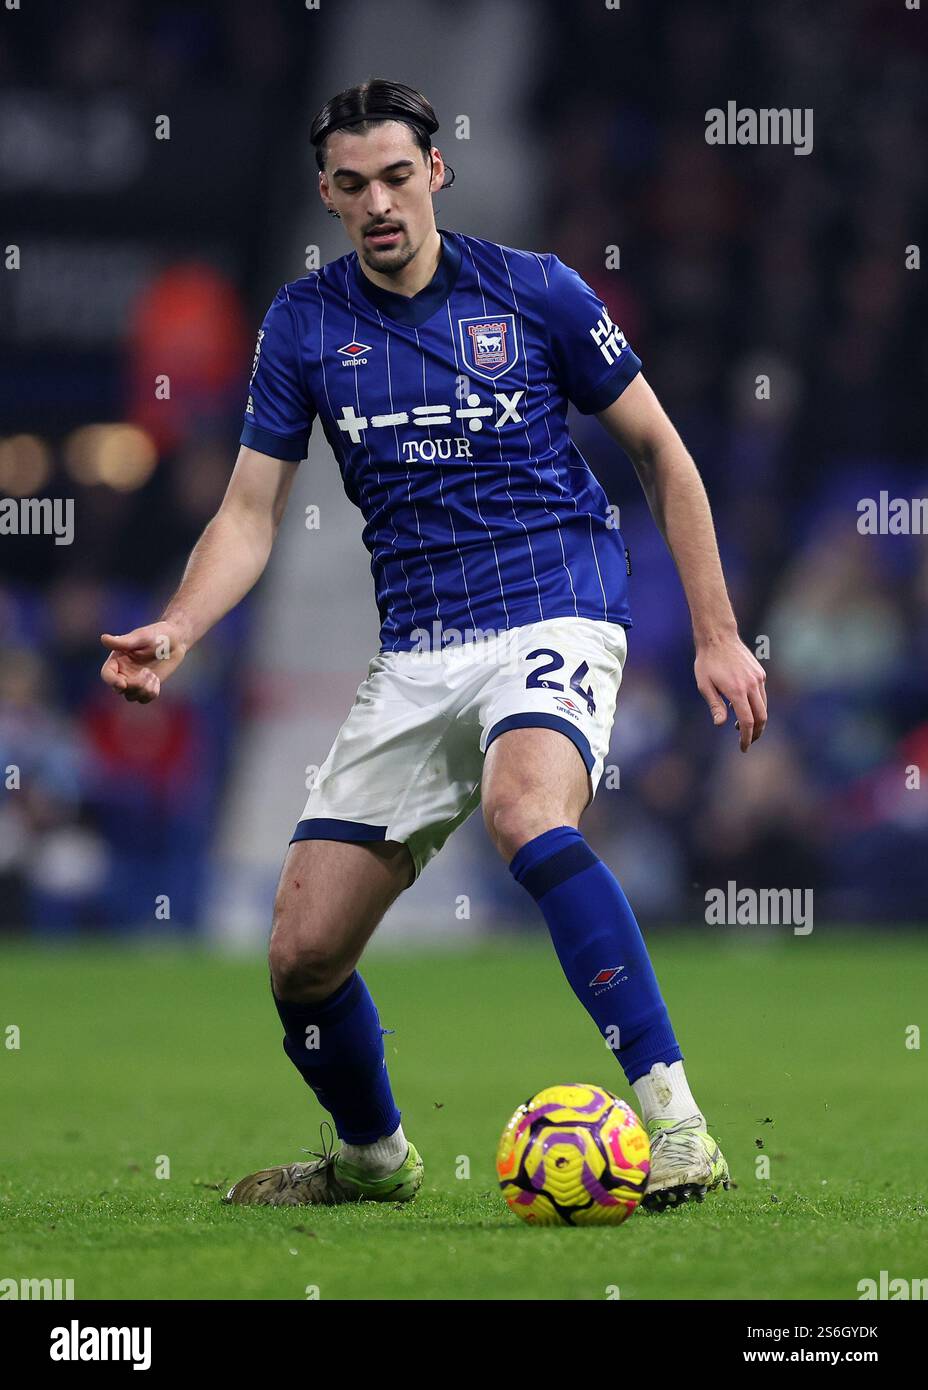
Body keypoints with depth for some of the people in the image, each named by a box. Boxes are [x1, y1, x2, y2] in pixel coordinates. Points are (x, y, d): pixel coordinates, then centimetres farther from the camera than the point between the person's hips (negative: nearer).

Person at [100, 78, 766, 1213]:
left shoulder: (535, 293, -1)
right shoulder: (304, 324, 6)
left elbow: (659, 451, 7)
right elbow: (251, 511, 7)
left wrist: (717, 635, 3)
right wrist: (175, 631, -12)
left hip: (551, 618, -4)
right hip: (415, 652, 4)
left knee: (523, 811, -38)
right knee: (303, 955, 0)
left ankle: (674, 1123, -38)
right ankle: (371, 1157, 31)